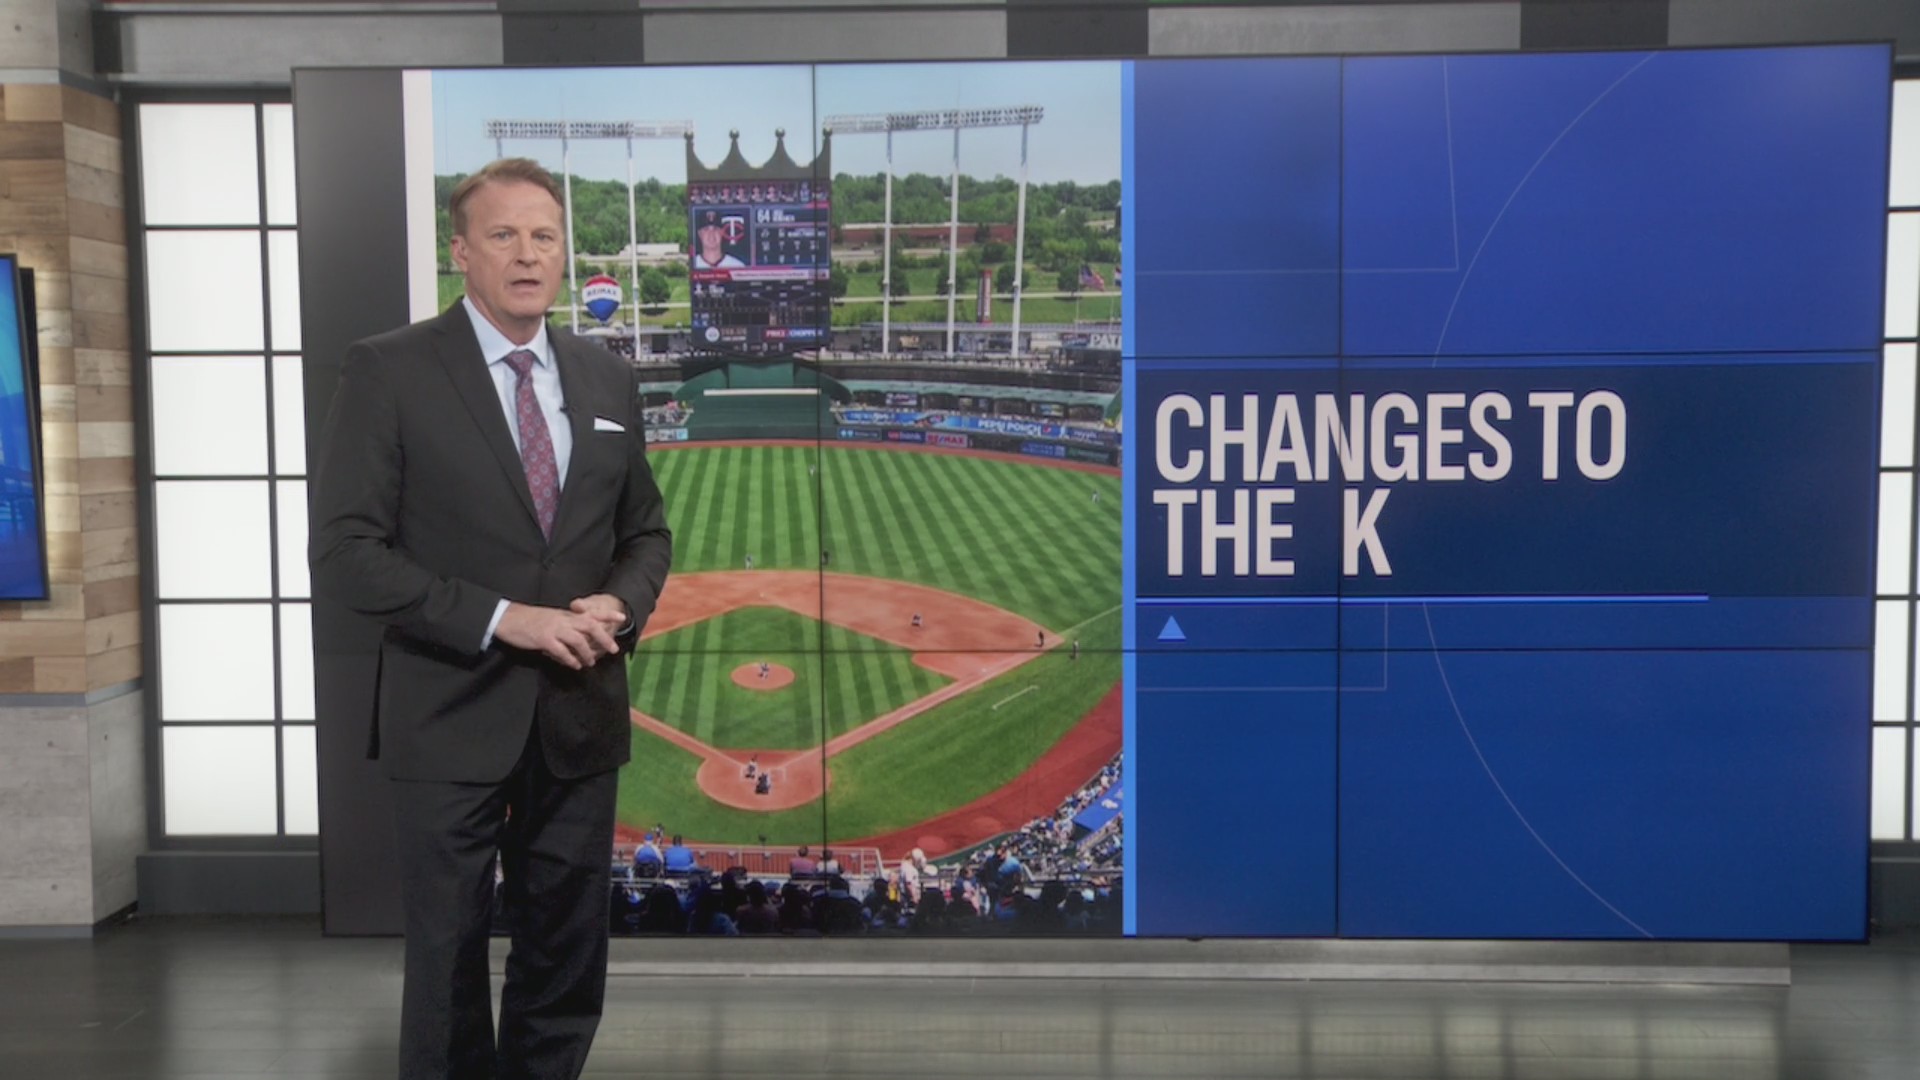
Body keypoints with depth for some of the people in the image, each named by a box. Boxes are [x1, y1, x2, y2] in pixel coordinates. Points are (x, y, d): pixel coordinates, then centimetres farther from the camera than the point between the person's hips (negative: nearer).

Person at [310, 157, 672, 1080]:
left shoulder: (606, 379, 8)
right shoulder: (387, 371, -7)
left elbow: (645, 531, 15)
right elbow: (342, 552, -13)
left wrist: (621, 604, -8)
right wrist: (501, 619, -20)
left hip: (579, 720, 5)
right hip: (451, 724, -4)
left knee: (567, 973, 16)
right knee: (448, 968, 10)